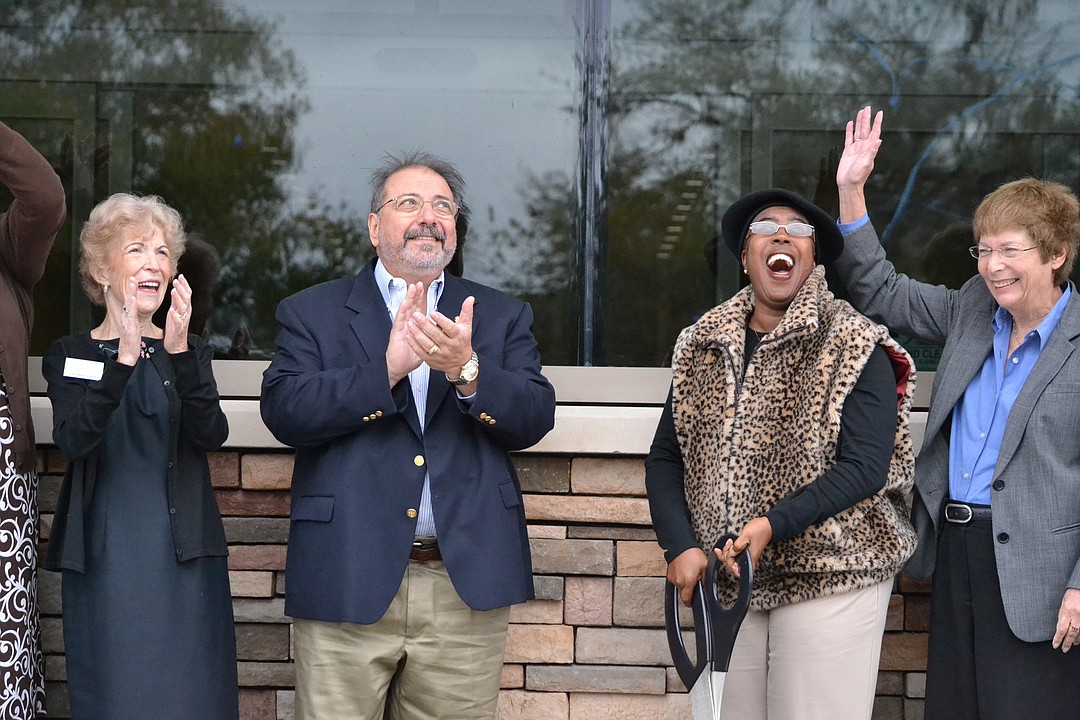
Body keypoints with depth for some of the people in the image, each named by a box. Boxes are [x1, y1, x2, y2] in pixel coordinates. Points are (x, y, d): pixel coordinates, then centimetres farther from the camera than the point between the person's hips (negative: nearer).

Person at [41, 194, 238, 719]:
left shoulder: (190, 352, 9)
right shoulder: (69, 356, 5)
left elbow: (211, 434, -9)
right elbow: (72, 440, -14)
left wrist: (179, 353, -23)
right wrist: (124, 358, -26)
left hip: (184, 557, 1)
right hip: (104, 561, -1)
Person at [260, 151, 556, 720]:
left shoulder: (501, 317, 14)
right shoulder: (311, 312, 8)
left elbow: (534, 420, 1)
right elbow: (283, 411, -7)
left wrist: (466, 369, -17)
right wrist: (387, 367, -17)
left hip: (467, 585, 2)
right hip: (348, 583, -1)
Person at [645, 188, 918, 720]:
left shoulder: (854, 349, -4)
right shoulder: (701, 347, 10)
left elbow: (865, 468, -12)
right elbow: (665, 457, 11)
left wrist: (772, 525, -20)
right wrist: (680, 547, -3)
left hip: (828, 577, -4)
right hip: (725, 581, 4)